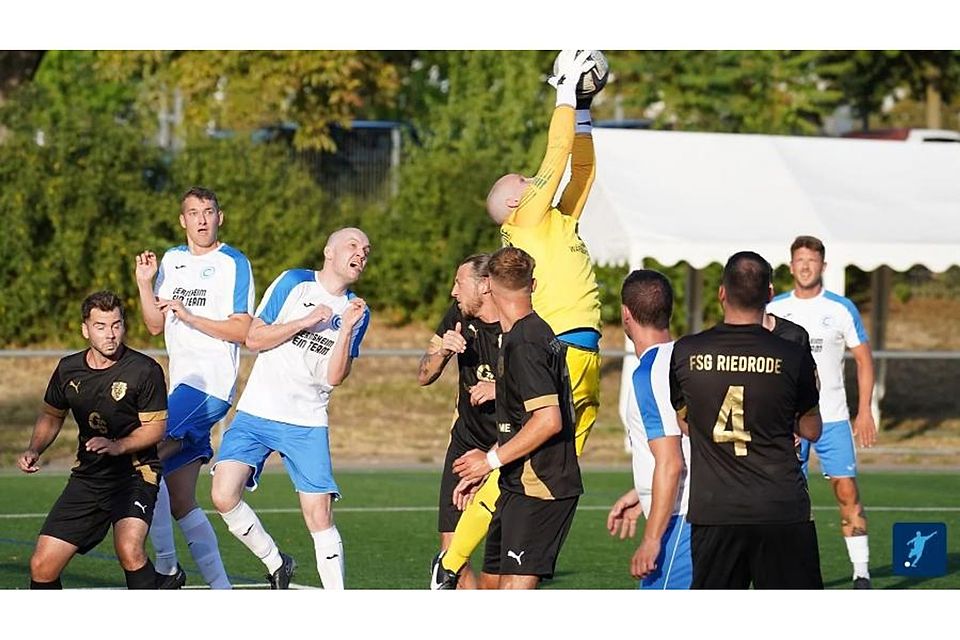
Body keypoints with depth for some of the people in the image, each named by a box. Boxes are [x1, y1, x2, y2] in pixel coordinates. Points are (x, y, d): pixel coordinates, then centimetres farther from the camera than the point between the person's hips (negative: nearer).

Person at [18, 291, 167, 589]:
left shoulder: (145, 370, -11)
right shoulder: (69, 369, 3)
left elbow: (155, 427, -8)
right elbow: (51, 416, 20)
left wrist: (116, 446, -23)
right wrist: (34, 450, 2)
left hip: (135, 472, -5)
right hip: (87, 476, 5)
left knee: (129, 549, -31)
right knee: (42, 565, -1)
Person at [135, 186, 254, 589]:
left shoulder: (234, 264, -3)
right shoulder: (171, 260, 16)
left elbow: (242, 330, -9)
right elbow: (155, 325, 15)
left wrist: (190, 316, -16)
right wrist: (144, 284, 1)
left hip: (211, 382, -8)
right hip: (183, 385, 8)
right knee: (180, 504, 5)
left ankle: (166, 568, -10)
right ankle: (221, 591, 7)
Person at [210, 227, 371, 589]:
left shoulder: (356, 312, 7)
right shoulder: (293, 283, 1)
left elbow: (334, 377, -2)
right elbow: (253, 338, -3)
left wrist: (347, 329, -14)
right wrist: (305, 322, -12)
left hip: (307, 425, 1)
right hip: (256, 414, -1)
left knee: (319, 515, -8)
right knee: (224, 497, -17)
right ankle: (276, 564, 5)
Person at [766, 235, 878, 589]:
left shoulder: (841, 309, 0)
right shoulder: (773, 310, 3)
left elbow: (864, 360, 4)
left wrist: (865, 411, -3)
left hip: (833, 417, -1)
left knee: (847, 492, -7)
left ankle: (862, 573, -4)